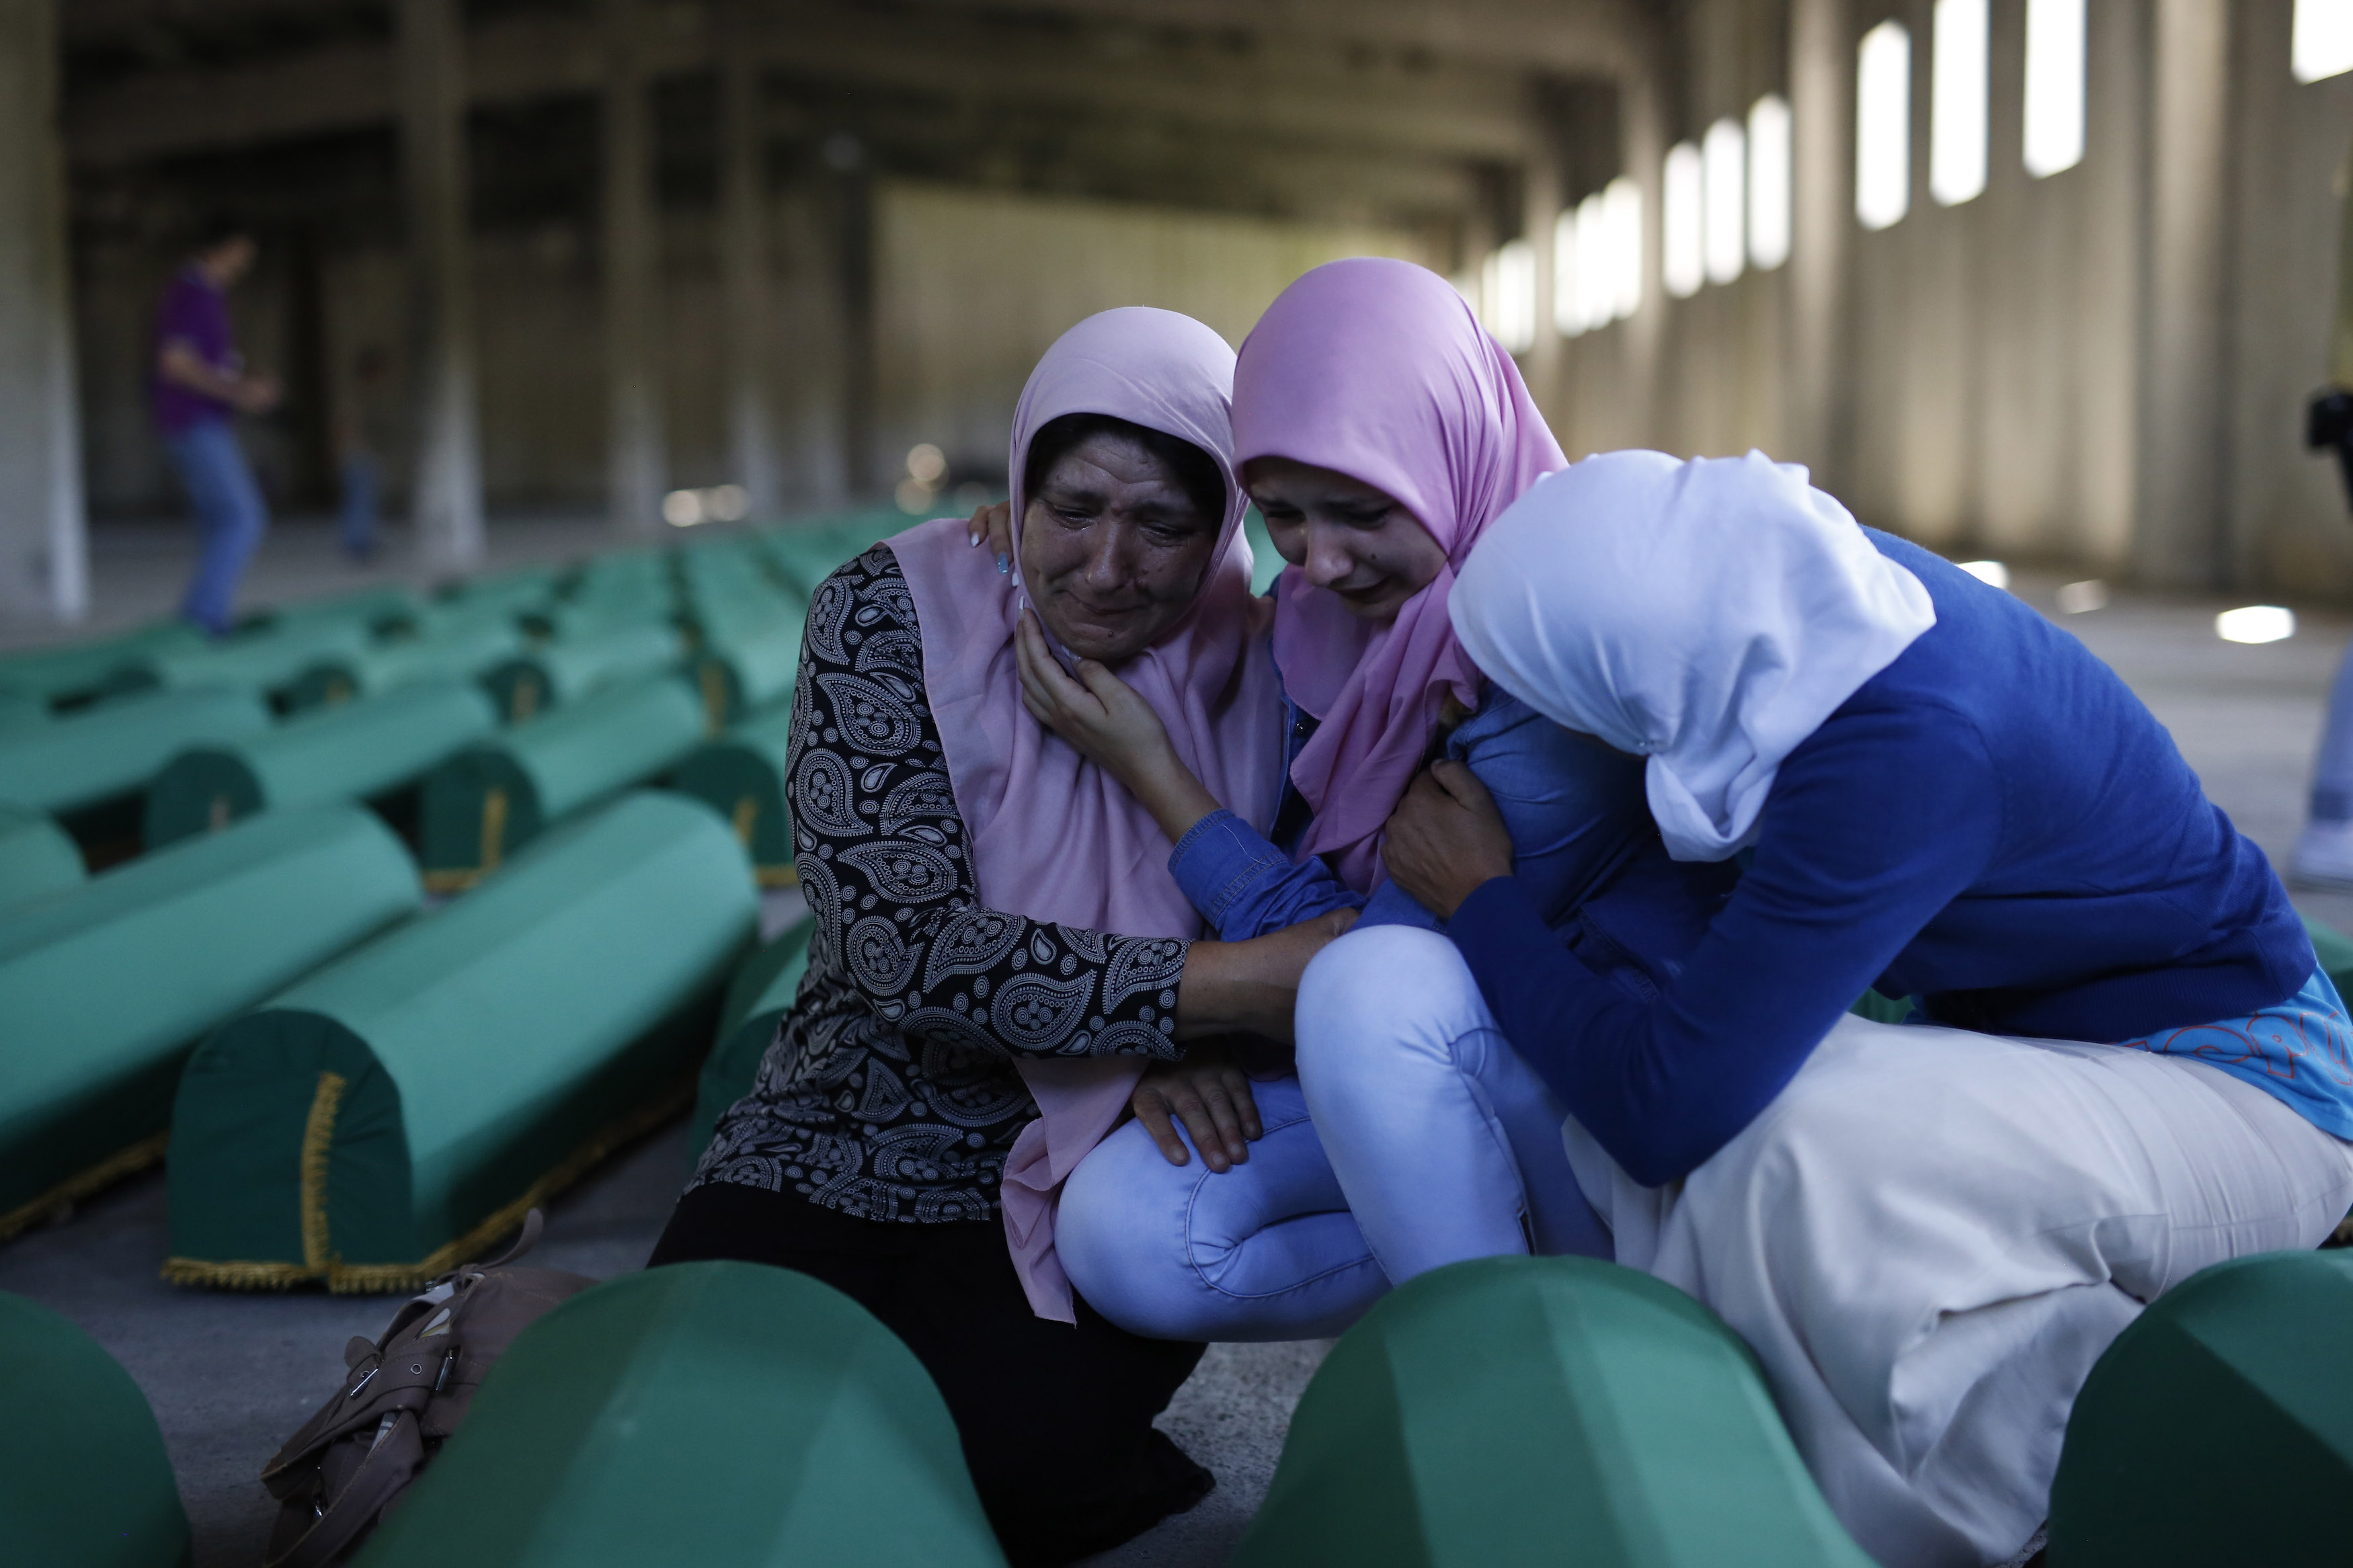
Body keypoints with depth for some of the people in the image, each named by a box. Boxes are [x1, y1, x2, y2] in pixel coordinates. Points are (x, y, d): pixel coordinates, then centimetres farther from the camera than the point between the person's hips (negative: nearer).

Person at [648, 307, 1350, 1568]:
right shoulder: (890, 614, -11)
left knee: (993, 1449, -27)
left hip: (1087, 1187, 1)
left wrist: (1181, 1064, -19)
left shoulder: (1255, 666, -5)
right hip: (842, 1157, 0)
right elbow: (911, 947, -21)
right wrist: (1215, 990, -29)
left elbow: (1286, 951, 3)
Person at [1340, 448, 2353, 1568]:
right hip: (2033, 1045, 8)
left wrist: (1479, 900, -19)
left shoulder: (1907, 750, -35)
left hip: (2230, 1090, -8)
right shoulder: (1765, 572, -11)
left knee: (1821, 1178, -37)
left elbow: (1666, 1111, -33)